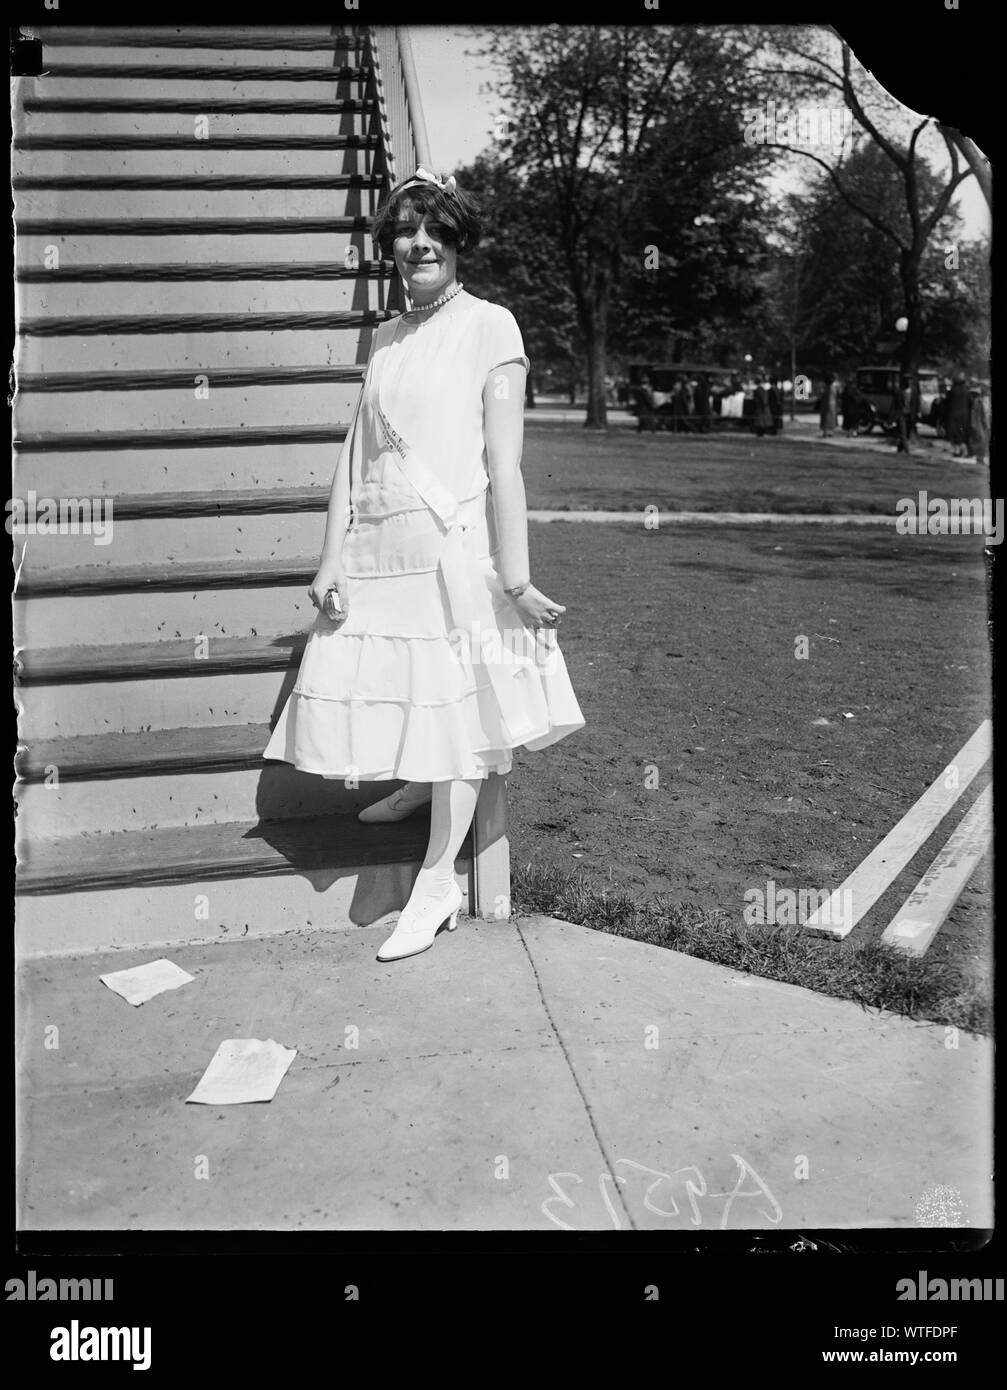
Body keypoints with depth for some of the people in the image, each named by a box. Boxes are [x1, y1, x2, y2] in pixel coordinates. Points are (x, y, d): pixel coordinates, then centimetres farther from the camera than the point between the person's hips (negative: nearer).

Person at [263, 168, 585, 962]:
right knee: (383, 690, 11)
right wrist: (332, 560, 6)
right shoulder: (385, 337, 14)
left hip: (455, 542, -5)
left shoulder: (489, 326, -2)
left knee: (454, 705, 0)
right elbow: (356, 454, 11)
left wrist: (516, 578, -13)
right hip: (378, 547, 5)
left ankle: (438, 885, 10)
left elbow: (504, 464, -9)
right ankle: (420, 783, 43)